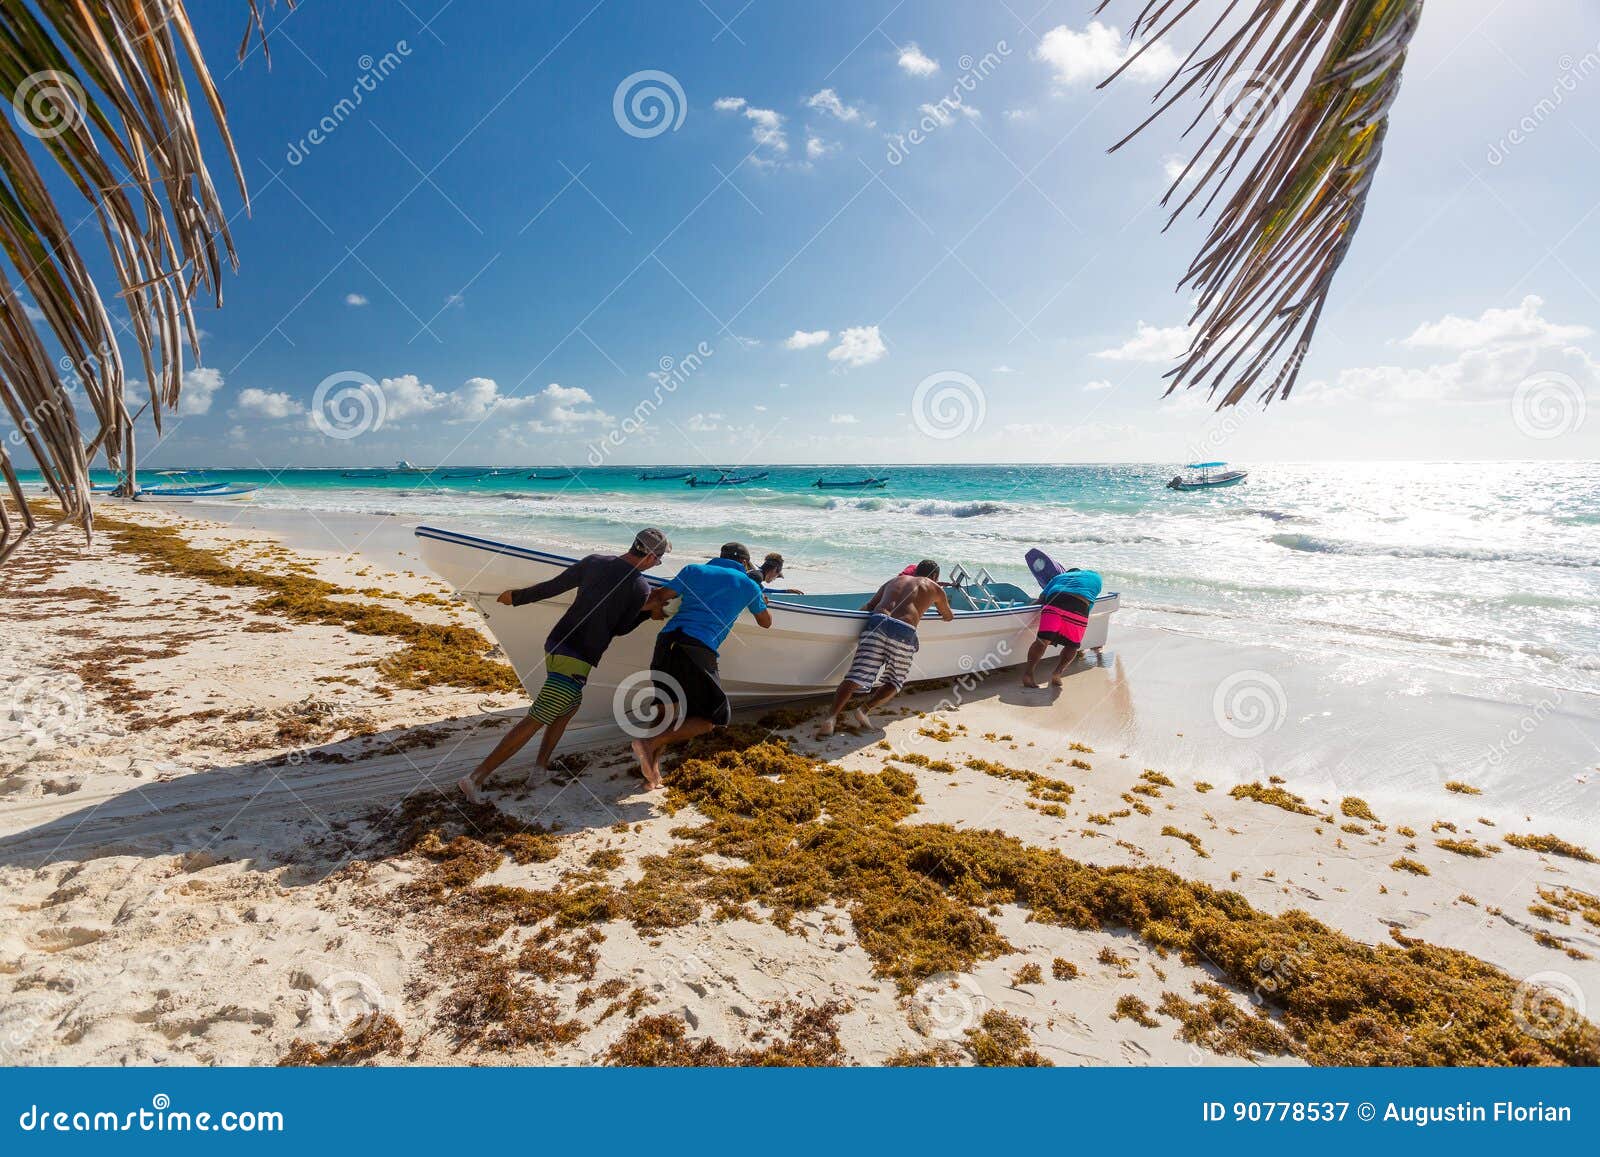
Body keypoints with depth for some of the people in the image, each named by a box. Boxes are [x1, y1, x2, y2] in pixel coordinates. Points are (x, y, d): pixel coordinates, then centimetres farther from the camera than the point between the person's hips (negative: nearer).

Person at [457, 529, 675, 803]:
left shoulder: (595, 561, 4)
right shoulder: (640, 588, -8)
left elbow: (552, 586, 8)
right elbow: (620, 628, 4)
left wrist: (517, 597, 22)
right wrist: (648, 611, 16)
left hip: (555, 643, 7)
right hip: (575, 659, -7)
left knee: (570, 704, 27)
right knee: (535, 720, -2)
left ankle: (540, 766, 25)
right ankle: (476, 778, -2)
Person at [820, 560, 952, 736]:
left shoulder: (893, 581, 31)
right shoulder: (935, 588, 25)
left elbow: (867, 607, 24)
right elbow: (948, 617, 42)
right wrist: (944, 608, 63)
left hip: (877, 622, 2)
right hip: (904, 631, -2)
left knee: (856, 677, -2)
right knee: (894, 682, 16)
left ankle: (833, 716, -19)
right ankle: (864, 709, -5)